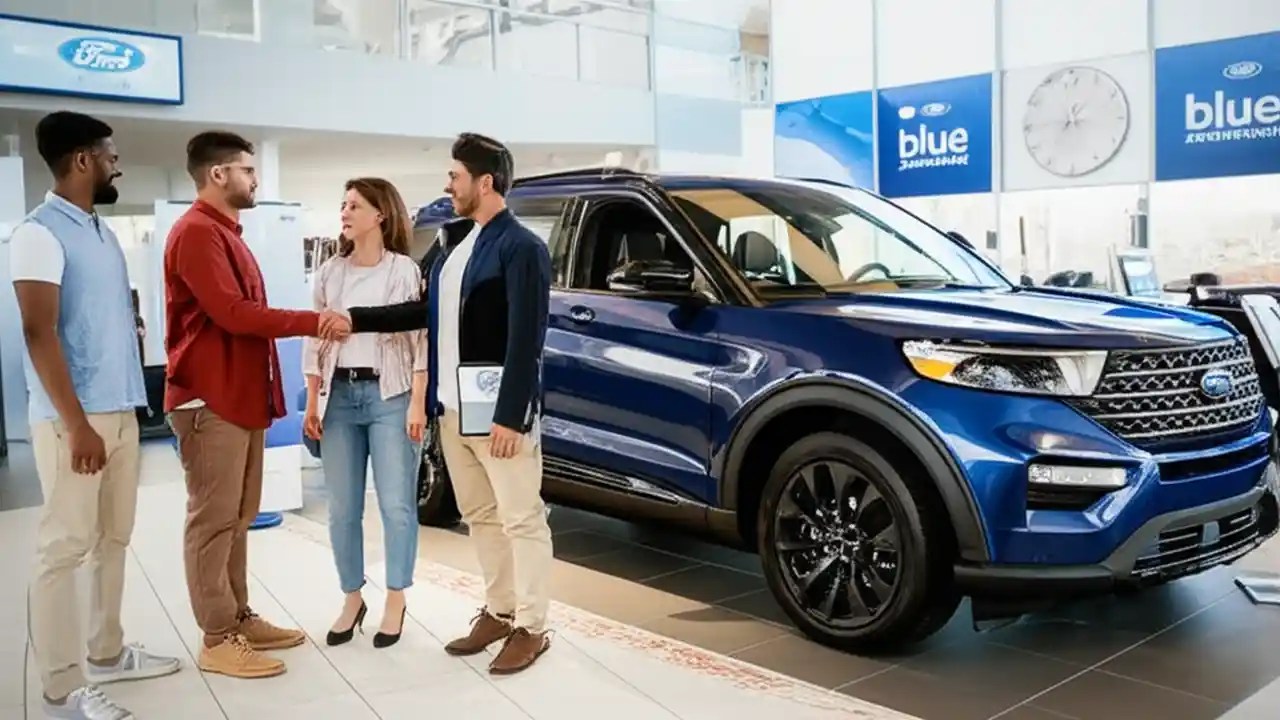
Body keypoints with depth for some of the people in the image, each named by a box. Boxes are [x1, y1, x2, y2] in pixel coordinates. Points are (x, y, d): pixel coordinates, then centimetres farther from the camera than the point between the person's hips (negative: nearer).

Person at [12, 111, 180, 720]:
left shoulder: (102, 231, 15)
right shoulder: (40, 233, -11)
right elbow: (39, 333, -16)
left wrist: (116, 413, 16)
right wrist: (75, 423, -19)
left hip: (120, 411, 8)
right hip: (73, 417, -8)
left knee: (113, 538, 15)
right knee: (65, 546, -2)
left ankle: (107, 653, 28)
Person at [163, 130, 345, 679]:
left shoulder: (226, 233, 20)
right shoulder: (197, 232, -13)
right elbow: (231, 313, -21)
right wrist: (312, 322, -18)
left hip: (243, 395, 10)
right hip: (210, 399, -10)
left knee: (238, 517, 14)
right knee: (213, 519, -4)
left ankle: (239, 618, 24)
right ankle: (219, 640, 2)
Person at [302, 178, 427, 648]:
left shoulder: (403, 270, -2)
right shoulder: (330, 273, 10)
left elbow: (419, 341, -5)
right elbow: (315, 341, 11)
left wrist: (417, 404, -11)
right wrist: (312, 405, 7)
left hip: (389, 395, -4)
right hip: (340, 395, 4)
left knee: (396, 504, 0)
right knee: (342, 508, 8)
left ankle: (395, 602, 14)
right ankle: (352, 600, 22)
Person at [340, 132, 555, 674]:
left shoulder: (521, 248, -12)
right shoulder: (455, 240, 14)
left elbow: (525, 340, -17)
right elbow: (430, 311, 20)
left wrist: (510, 415, -21)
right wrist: (358, 320, 14)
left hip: (498, 412, -9)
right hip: (453, 409, 9)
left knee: (521, 519, 1)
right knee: (480, 517, 16)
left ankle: (531, 628, 11)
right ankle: (499, 612, 29)